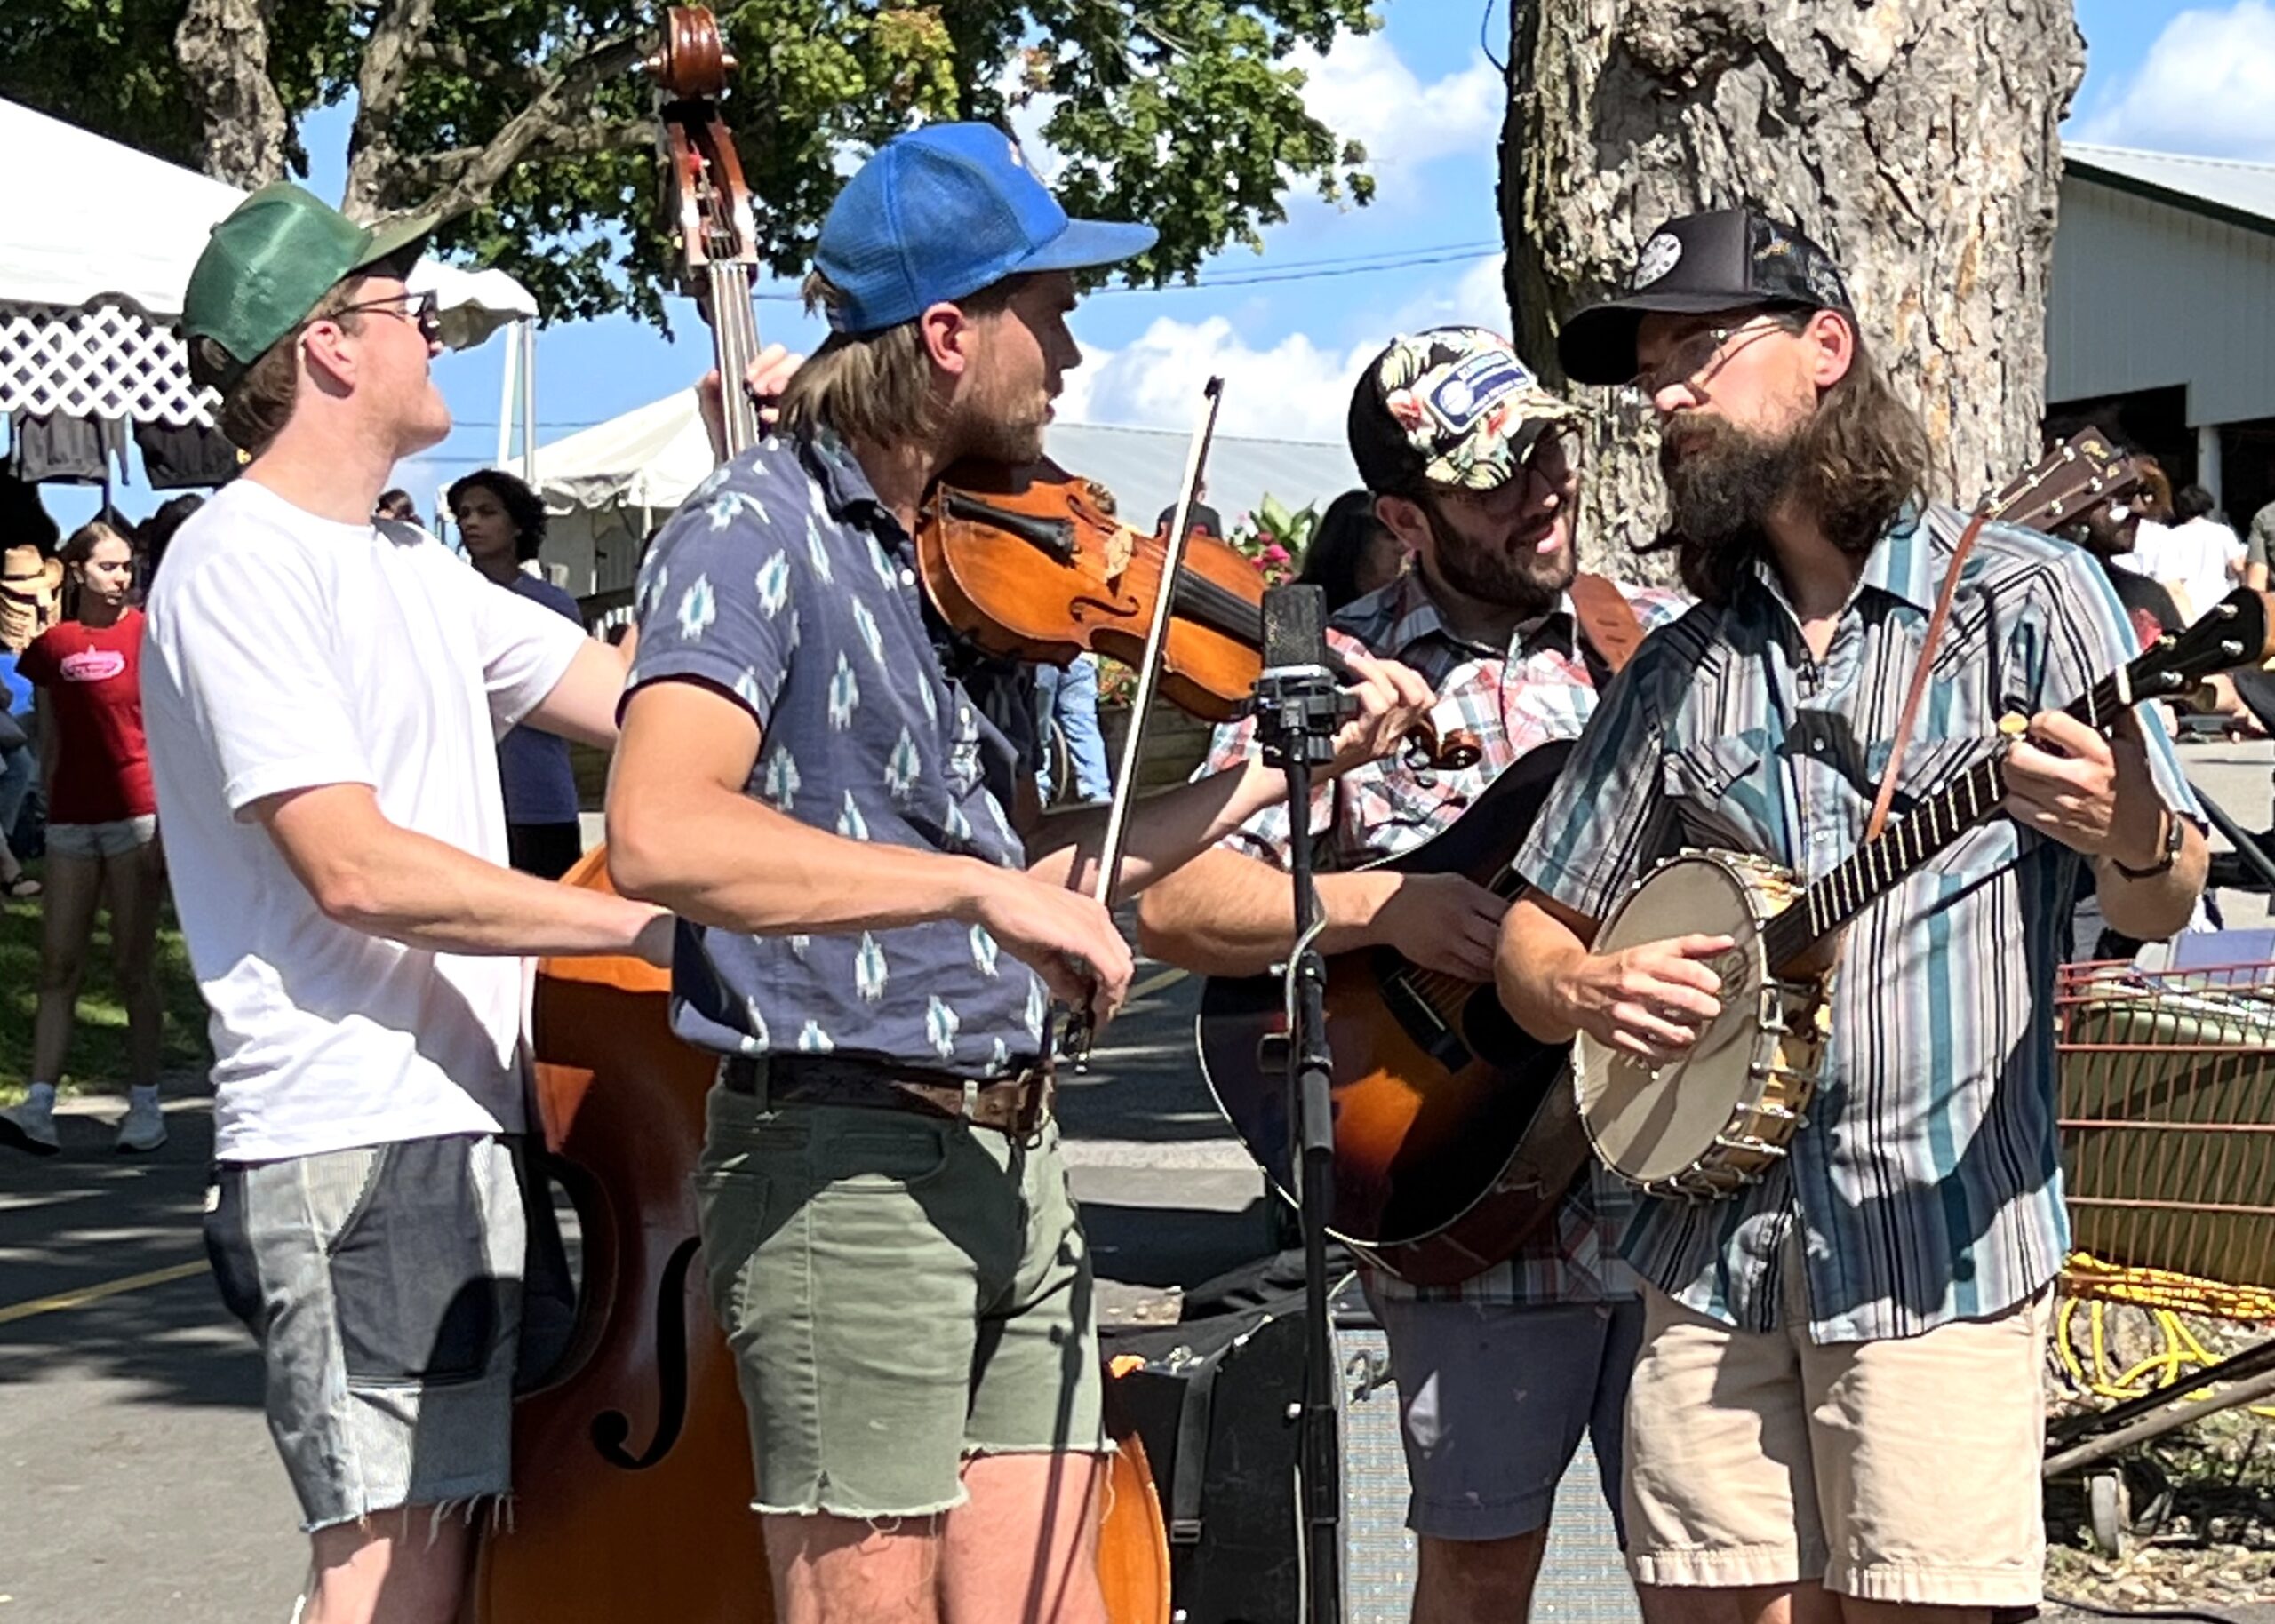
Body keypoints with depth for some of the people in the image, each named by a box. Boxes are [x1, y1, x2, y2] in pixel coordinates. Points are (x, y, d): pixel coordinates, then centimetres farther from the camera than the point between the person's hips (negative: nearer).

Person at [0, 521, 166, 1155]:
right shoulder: (52, 646, 8)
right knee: (57, 966, 1)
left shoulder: (147, 634, -1)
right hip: (71, 818, 4)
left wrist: (170, 825, -8)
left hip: (135, 814, -4)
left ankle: (144, 1104, 8)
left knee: (133, 968, 0)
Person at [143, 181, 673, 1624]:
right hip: (354, 1139, -9)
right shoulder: (241, 562, -10)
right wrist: (648, 925, -20)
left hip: (462, 1120, 9)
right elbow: (357, 867, -20)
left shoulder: (412, 568, 18)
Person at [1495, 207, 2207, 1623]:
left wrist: (2133, 838, -28)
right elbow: (1533, 939, 16)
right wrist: (1584, 992, -7)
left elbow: (2164, 907, -4)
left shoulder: (2029, 595, 0)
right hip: (1714, 1251, 4)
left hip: (1940, 1240, -4)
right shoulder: (1675, 674, 13)